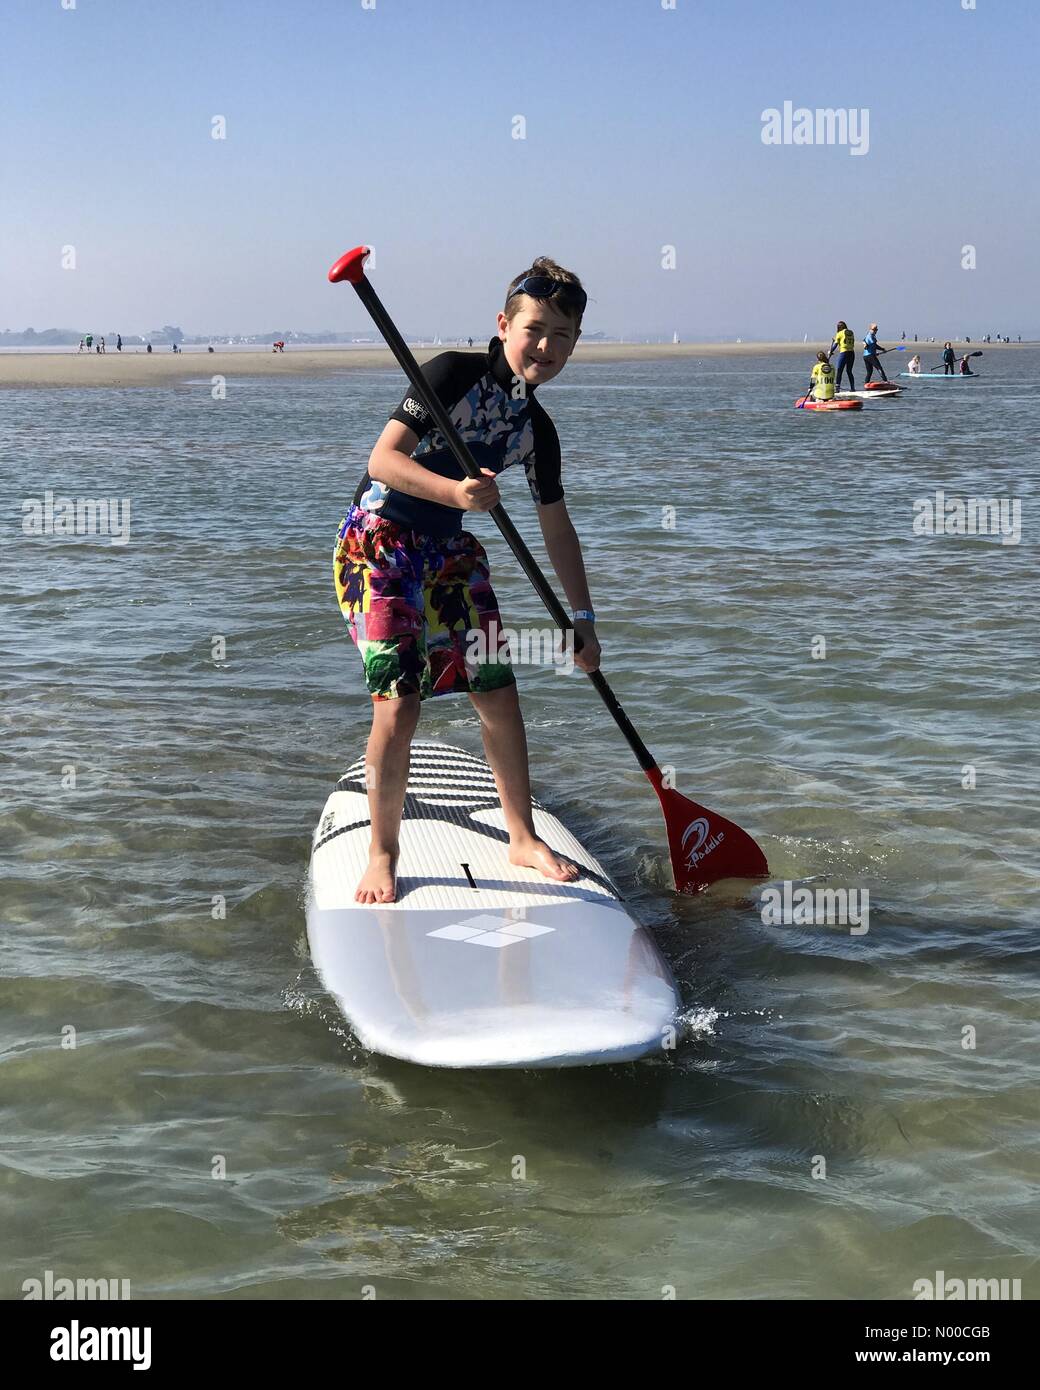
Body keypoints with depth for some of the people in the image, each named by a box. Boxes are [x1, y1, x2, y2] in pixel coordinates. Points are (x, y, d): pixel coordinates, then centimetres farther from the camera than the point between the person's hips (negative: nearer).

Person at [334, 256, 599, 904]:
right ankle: (383, 856, 2)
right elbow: (383, 458, -22)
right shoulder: (457, 373, -15)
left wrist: (583, 619, 16)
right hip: (379, 541, -6)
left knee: (499, 694, 4)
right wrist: (455, 491, -38)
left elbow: (557, 526, 15)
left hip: (449, 548, 7)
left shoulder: (537, 428, 5)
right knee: (399, 704, -14)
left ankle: (524, 838, 21)